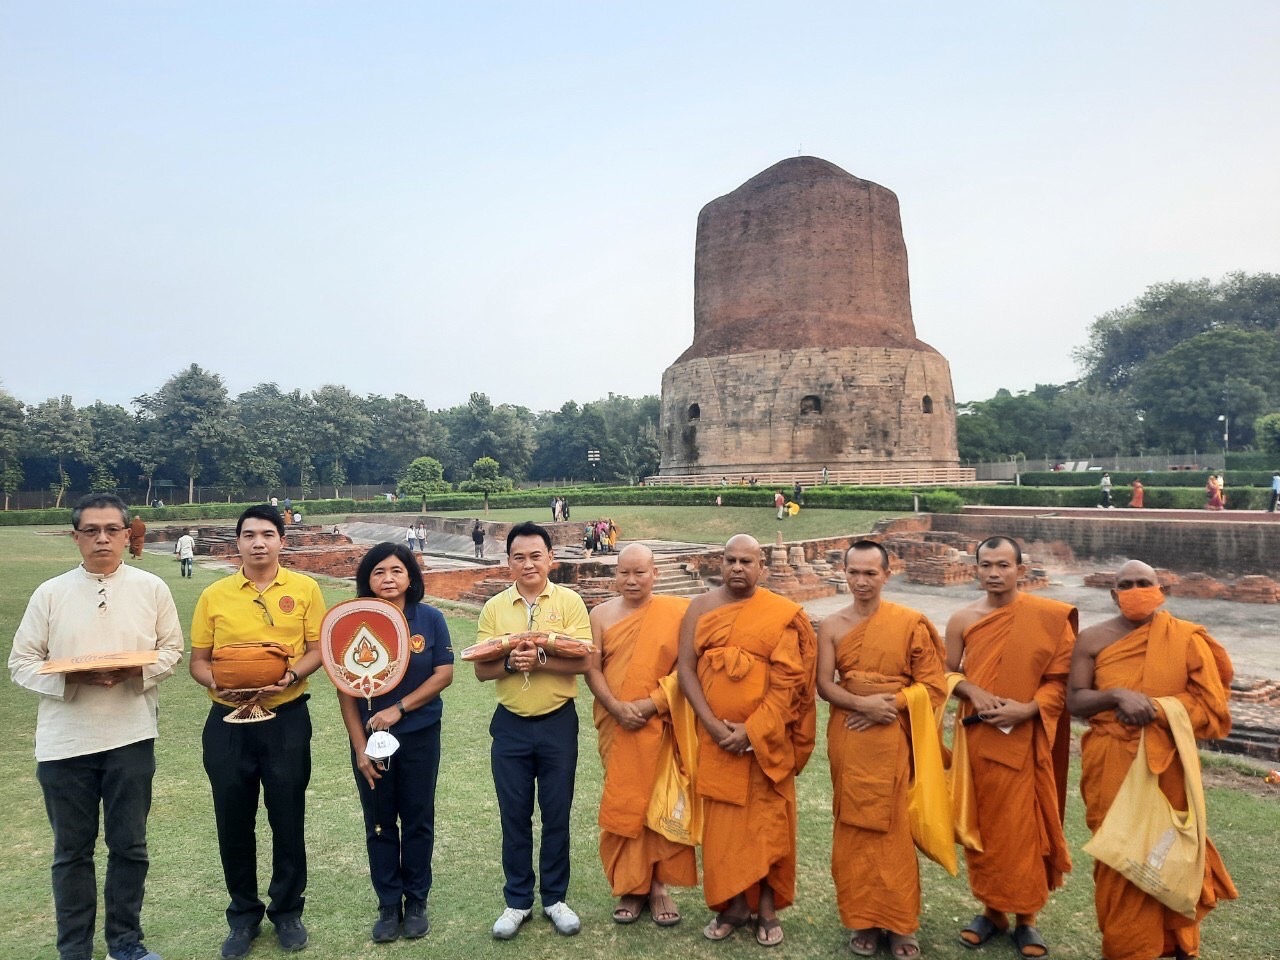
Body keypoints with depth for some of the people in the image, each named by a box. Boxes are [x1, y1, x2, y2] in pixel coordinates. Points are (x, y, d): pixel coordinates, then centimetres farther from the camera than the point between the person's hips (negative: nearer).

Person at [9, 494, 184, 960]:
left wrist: (138, 670, -15)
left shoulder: (152, 589, 0)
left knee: (129, 845, 11)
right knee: (72, 850, 12)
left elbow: (172, 649, 5)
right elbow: (21, 662, 0)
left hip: (131, 736, 0)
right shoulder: (50, 593, -1)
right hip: (65, 741, 0)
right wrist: (72, 677, -17)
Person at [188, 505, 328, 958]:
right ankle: (243, 914, 29)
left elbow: (318, 648, 0)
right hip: (227, 722, 2)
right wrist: (217, 683, -16)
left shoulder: (304, 589, -2)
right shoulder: (214, 595, 1)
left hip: (286, 719, -1)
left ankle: (287, 911, 27)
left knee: (288, 819, 8)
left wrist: (290, 677, -18)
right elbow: (197, 661, 4)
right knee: (233, 822, 11)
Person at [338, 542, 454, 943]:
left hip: (420, 736, 0)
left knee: (418, 820, 10)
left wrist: (398, 708, -16)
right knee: (380, 823, 11)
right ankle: (388, 904, 26)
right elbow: (346, 689, -5)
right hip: (370, 737, 0)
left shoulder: (430, 619, -7)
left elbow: (444, 674, -7)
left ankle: (416, 902, 26)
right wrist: (359, 746, -8)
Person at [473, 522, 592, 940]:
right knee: (514, 816, 11)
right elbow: (482, 670, -2)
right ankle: (517, 901, 27)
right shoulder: (494, 607, 1)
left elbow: (583, 661, -13)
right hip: (511, 725, 2)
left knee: (556, 815, 10)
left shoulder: (570, 602, -5)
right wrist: (511, 663, -22)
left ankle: (555, 898, 27)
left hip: (558, 722, -1)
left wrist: (539, 660, -27)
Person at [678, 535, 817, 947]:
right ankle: (733, 904, 23)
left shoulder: (783, 614, -6)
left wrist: (752, 730, -16)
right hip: (716, 737, 2)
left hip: (766, 738, -2)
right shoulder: (701, 608, 2)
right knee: (722, 821, 9)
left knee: (766, 822, 6)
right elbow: (686, 667, -4)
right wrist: (713, 725, -13)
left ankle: (767, 908, 20)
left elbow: (788, 681, -10)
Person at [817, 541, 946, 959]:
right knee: (855, 827, 8)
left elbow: (932, 683, -5)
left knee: (894, 828, 5)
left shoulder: (910, 622, -4)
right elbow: (824, 684, -4)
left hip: (892, 739, -1)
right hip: (848, 739, 2)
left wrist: (887, 706, -15)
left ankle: (899, 922, 20)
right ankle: (862, 919, 21)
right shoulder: (832, 626, 1)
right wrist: (863, 703, -19)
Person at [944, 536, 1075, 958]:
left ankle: (1026, 917, 21)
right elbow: (949, 674, 8)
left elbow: (1060, 679, -4)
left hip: (1026, 740, -2)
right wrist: (974, 692, -12)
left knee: (1024, 826, 4)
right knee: (982, 823, 11)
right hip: (977, 738, 2)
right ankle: (991, 908, 27)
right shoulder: (962, 620, 0)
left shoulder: (1050, 617, -7)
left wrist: (1027, 709, -17)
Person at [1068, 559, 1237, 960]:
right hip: (1111, 768, 0)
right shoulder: (1093, 638, 0)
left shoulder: (1186, 638, -1)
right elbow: (1075, 700, -4)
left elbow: (1211, 703, -3)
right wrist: (1117, 696, -21)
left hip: (1167, 765, 0)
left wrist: (1156, 709, -15)